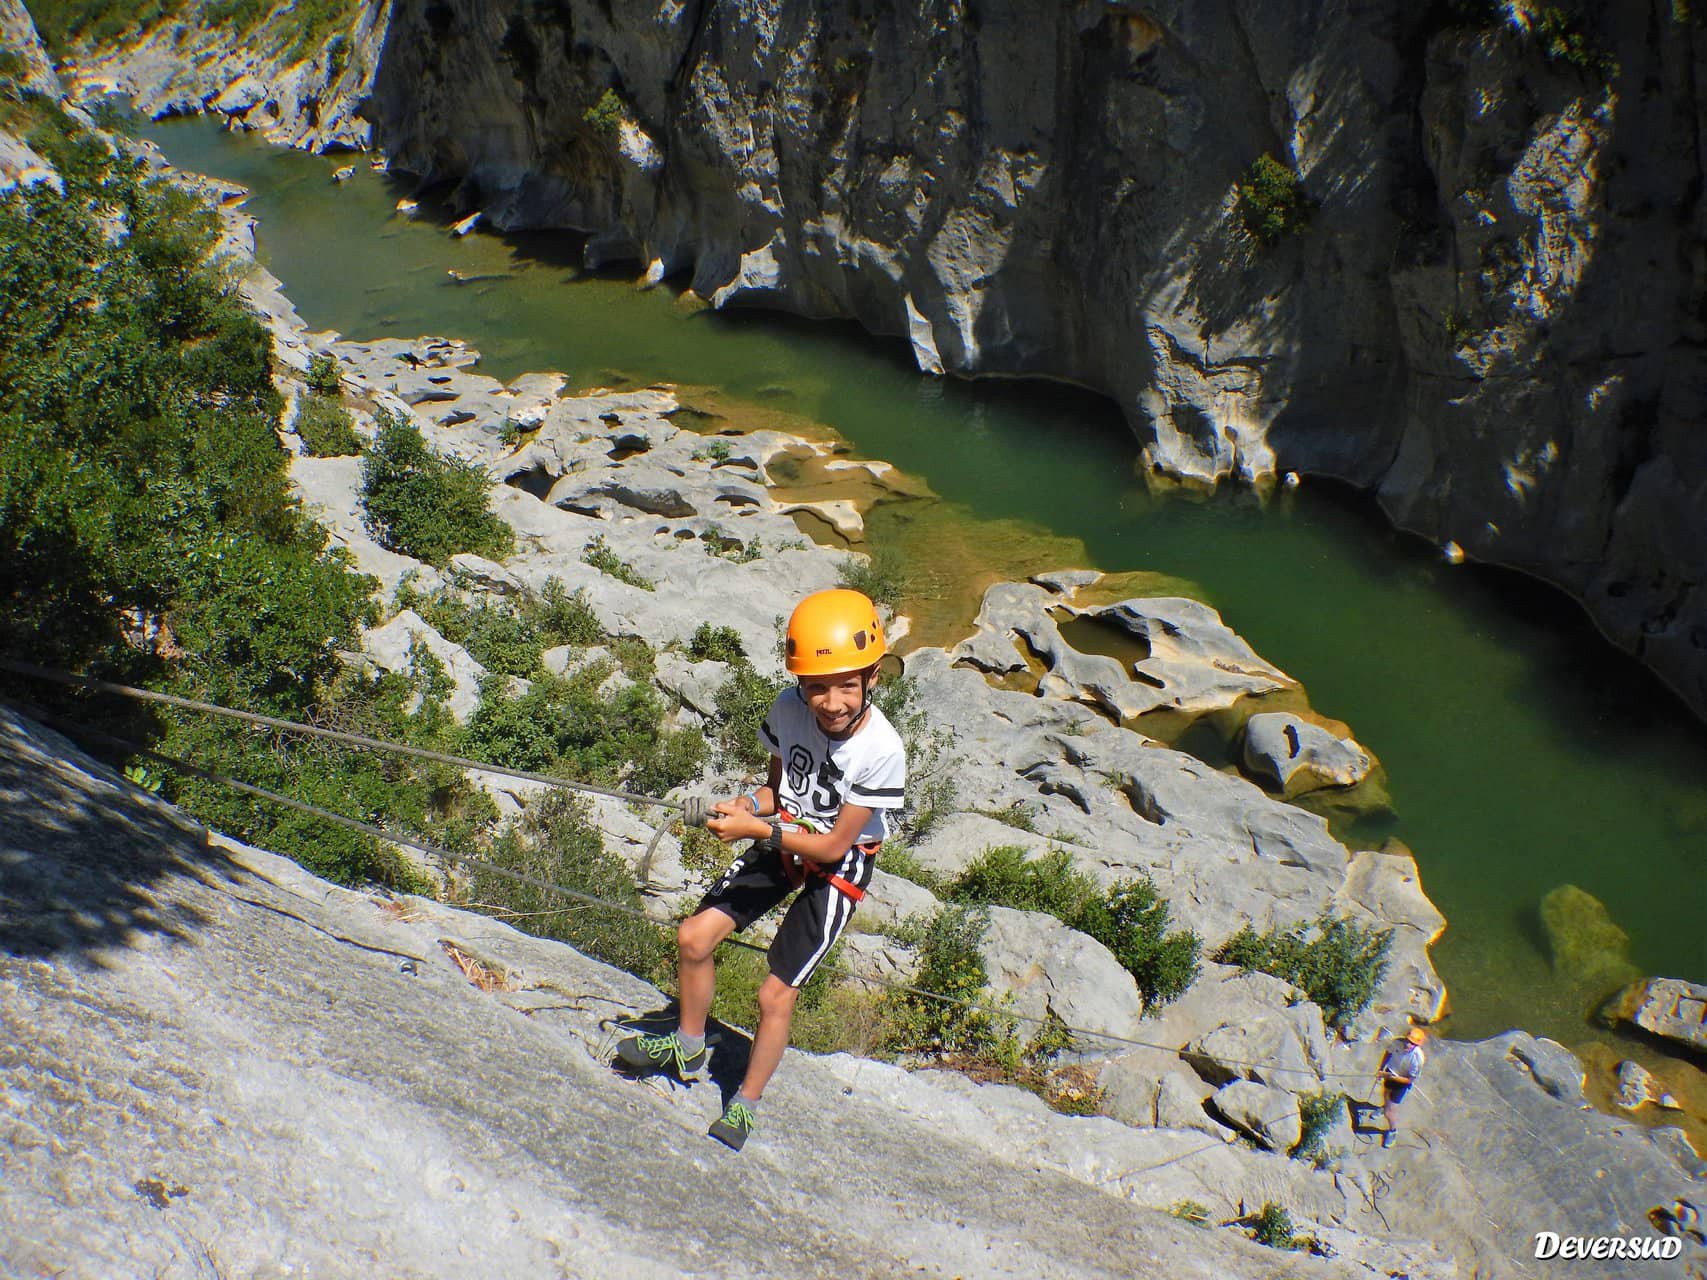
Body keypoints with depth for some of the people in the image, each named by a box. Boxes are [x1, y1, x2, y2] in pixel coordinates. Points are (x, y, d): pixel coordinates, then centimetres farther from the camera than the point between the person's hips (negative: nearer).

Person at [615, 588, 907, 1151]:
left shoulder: (881, 750, -32)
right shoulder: (789, 707, -20)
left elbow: (835, 845, -22)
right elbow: (778, 787, 0)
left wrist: (755, 829, -28)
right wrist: (749, 805, -22)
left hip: (840, 865, -5)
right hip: (783, 841, 5)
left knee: (776, 994, -2)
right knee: (694, 937, 2)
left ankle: (746, 1104, 24)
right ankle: (688, 1047, 29)